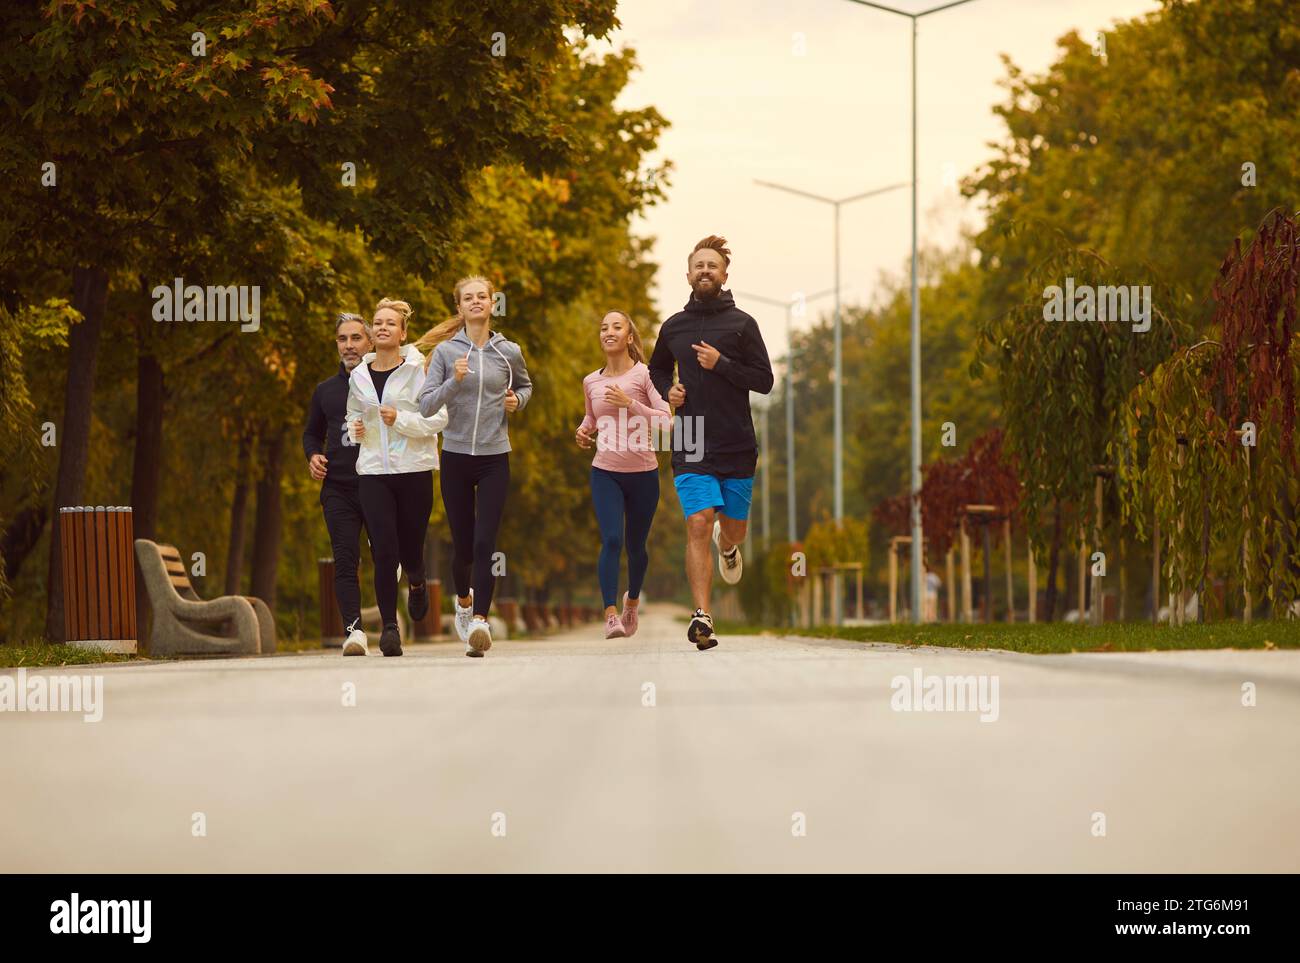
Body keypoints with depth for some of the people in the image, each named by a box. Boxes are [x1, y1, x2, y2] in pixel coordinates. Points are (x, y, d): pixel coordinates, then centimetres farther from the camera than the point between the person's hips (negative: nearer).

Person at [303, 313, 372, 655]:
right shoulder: (326, 391, 15)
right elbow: (312, 432, 28)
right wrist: (313, 456, 7)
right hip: (338, 489, 2)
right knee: (345, 560, -11)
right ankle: (354, 630, -19)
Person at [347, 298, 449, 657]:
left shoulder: (419, 369, -3)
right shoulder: (359, 376, 9)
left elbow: (439, 417, -6)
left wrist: (400, 420, -18)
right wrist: (355, 429, 3)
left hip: (414, 469, -2)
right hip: (373, 471, 2)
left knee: (410, 548, 5)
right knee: (383, 550, -10)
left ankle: (417, 583, 42)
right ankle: (389, 625, -3)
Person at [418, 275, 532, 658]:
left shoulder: (509, 352, 3)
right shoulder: (446, 351, -1)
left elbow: (526, 385, 24)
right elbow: (426, 404, -7)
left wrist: (517, 401, 2)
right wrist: (454, 382, -22)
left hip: (494, 458, 0)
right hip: (456, 457, 0)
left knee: (484, 541, -13)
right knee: (462, 543, 8)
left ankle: (480, 620, -18)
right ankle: (464, 598, 38)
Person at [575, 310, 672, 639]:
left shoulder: (644, 375, -6)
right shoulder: (591, 382, 7)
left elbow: (666, 421, -13)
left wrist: (629, 403, -22)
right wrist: (584, 431, 3)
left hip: (643, 473, -1)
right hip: (605, 473, 2)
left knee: (635, 545, 11)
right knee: (611, 540, -18)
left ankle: (632, 600, 39)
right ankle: (610, 613, -21)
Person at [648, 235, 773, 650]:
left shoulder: (742, 324, 0)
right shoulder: (673, 327, 8)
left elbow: (764, 380, -3)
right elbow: (657, 369, 26)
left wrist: (721, 364, -15)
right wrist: (668, 390, 4)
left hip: (737, 446, 0)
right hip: (691, 446, 0)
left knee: (734, 528, 12)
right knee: (698, 525, -15)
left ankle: (727, 546, 52)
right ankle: (702, 617, -19)